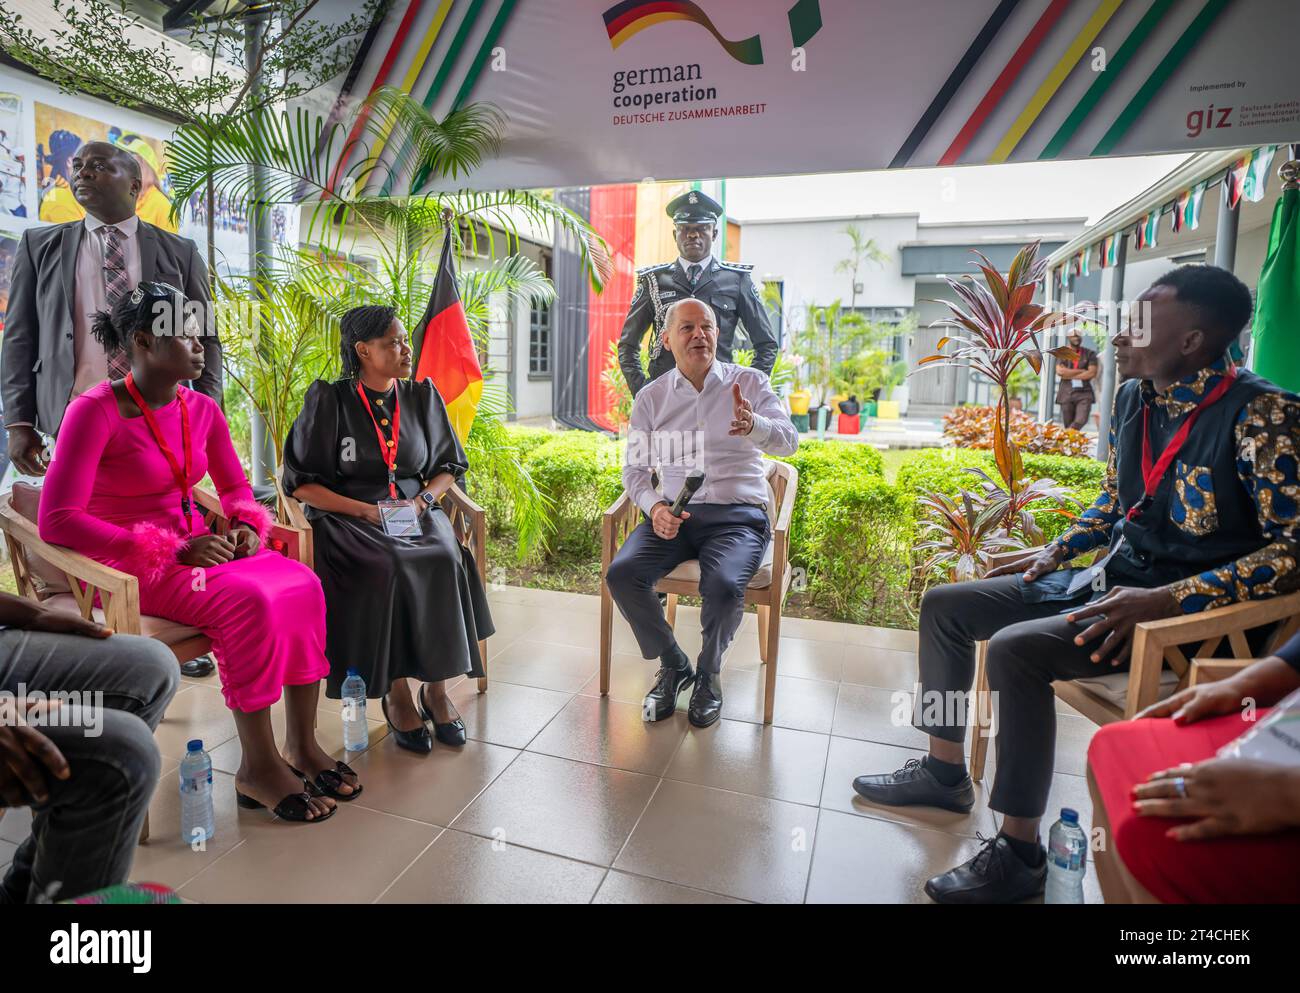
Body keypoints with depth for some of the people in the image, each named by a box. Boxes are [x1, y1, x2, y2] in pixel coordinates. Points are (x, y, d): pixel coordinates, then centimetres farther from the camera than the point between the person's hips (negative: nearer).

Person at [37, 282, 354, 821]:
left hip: (196, 548, 6)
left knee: (302, 584, -19)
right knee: (248, 601, -32)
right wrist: (172, 550, -24)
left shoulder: (202, 409, 7)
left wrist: (247, 524, -6)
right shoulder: (96, 411, -13)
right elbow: (56, 520, -19)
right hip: (130, 566, -6)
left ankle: (302, 743, -12)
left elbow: (235, 486, 18)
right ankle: (258, 766, -18)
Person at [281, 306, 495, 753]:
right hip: (348, 518, -3)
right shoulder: (329, 401, -1)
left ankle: (435, 687, -15)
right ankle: (396, 692, -16)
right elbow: (301, 483, -2)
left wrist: (423, 499, -6)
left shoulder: (422, 396, 9)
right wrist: (366, 510, -14)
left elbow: (448, 466, 16)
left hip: (417, 512, 3)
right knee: (389, 569, -33)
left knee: (445, 561, -28)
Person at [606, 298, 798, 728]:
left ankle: (709, 672, 1)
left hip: (738, 515, -2)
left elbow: (788, 441, -12)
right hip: (674, 515, 3)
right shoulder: (651, 397, 9)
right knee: (621, 574, -24)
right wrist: (654, 507, -11)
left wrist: (753, 426, -36)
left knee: (723, 586, -32)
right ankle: (673, 665, 2)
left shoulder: (749, 382, 3)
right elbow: (634, 469, 11)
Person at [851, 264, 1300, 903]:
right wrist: (1057, 550, 9)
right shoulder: (1134, 399, 5)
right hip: (1105, 580, 9)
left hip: (1186, 610, -8)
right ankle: (944, 772, 17)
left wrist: (1168, 599, -29)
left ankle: (1019, 855, -13)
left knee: (1016, 649, -31)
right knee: (944, 605, 4)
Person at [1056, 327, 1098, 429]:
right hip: (1066, 393, 0)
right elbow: (1060, 371, -8)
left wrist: (1070, 375, -4)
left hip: (1084, 392, 0)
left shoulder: (1089, 354, 9)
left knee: (1081, 420, -18)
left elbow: (1092, 373, -3)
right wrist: (1081, 371, -5)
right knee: (1068, 424, 2)